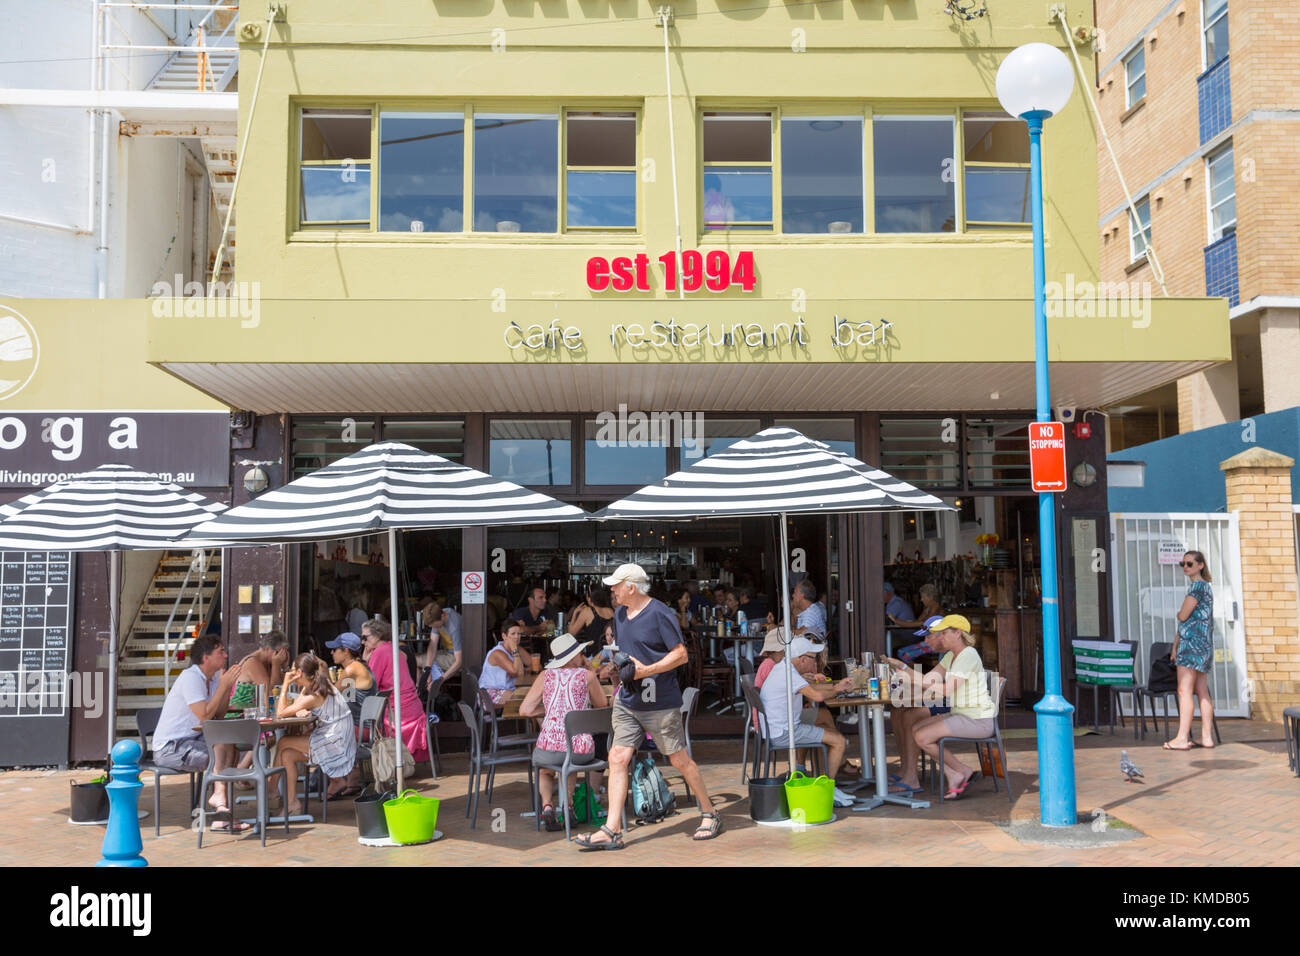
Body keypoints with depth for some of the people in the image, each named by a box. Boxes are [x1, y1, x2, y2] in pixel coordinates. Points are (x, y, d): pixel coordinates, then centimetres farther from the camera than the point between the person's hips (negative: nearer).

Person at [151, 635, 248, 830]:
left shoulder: (213, 677, 9)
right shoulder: (191, 677, -18)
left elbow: (219, 714, 8)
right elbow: (204, 715, -25)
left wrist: (228, 685, -1)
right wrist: (223, 685, -20)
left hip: (189, 741, 9)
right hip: (169, 748, -9)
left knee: (230, 747, -12)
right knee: (223, 747, -24)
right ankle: (219, 796, -11)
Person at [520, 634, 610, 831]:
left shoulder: (546, 675, 7)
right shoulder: (587, 675, 2)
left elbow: (524, 710, 4)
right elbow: (603, 705, 17)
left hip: (548, 748, 1)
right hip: (579, 750, -1)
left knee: (545, 769, 37)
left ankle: (547, 804, 9)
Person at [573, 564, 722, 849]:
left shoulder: (659, 613, -12)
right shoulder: (620, 614, 12)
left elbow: (681, 655, -13)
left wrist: (645, 671, -19)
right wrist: (624, 669, 4)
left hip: (660, 702, -7)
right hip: (627, 701, 7)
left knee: (679, 760, 3)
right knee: (617, 758, -2)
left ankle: (710, 814, 22)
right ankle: (612, 831, 0)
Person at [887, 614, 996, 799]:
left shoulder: (968, 655, -16)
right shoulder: (951, 656, 14)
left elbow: (947, 690, -25)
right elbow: (928, 679, 11)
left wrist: (913, 680, -23)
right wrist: (902, 666, 0)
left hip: (978, 720, -10)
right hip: (962, 715, 10)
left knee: (922, 737, -16)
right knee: (914, 727, 1)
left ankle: (963, 772, 1)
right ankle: (955, 777, 0)